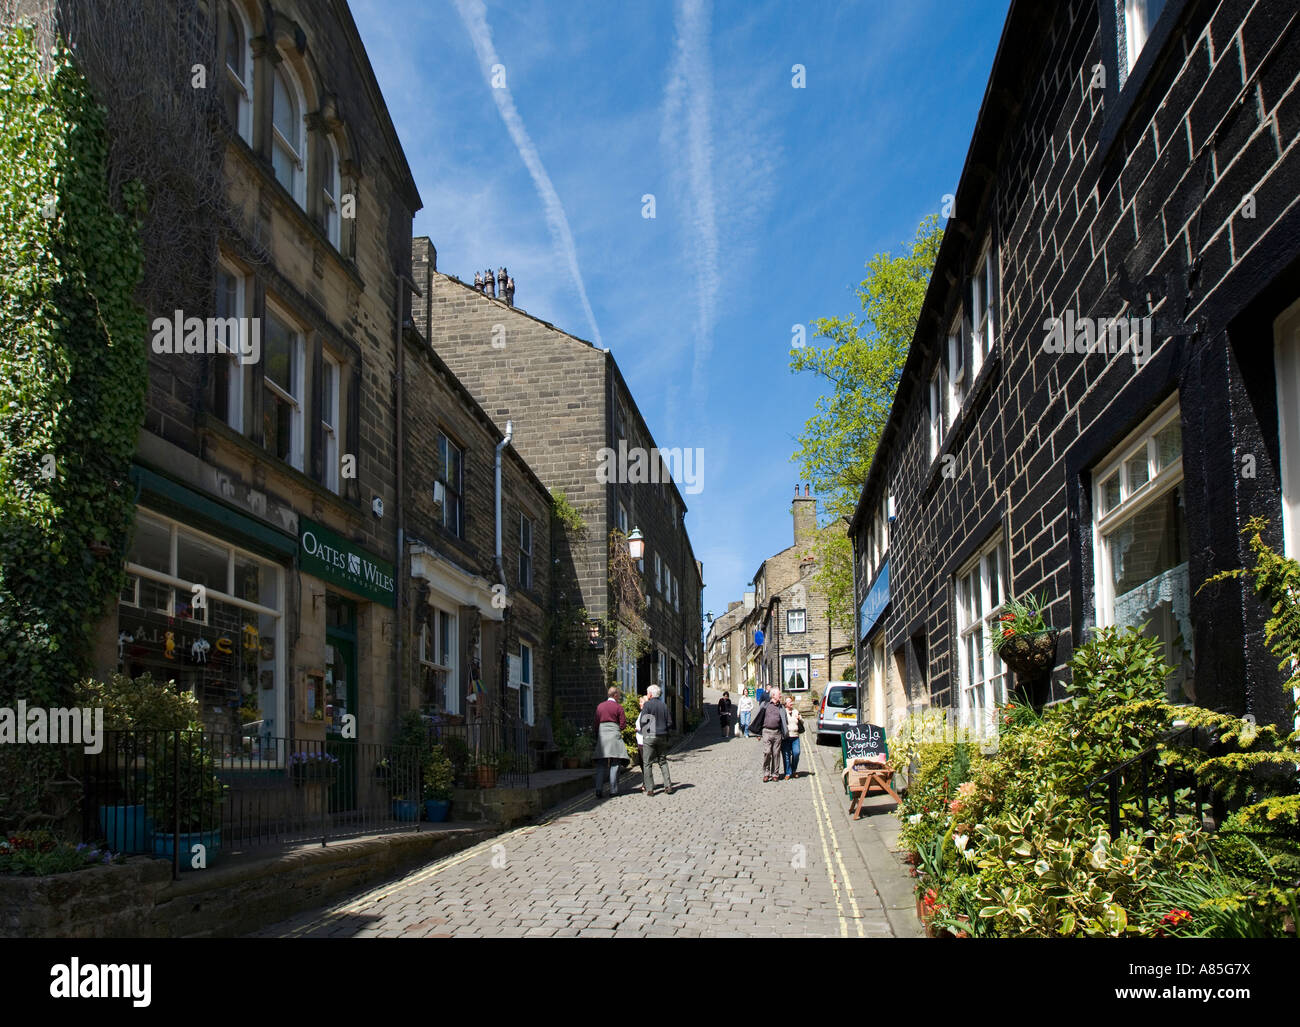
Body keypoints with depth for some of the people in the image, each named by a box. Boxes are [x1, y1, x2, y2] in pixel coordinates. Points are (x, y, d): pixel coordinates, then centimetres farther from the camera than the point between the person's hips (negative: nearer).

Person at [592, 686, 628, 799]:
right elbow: (623, 724, -4)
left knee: (601, 765, 4)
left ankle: (599, 790, -7)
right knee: (615, 764, 1)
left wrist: (597, 737, 17)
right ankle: (613, 790, -1)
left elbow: (596, 723, 10)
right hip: (615, 736, -4)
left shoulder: (600, 706, 9)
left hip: (602, 736, 4)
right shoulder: (618, 706, -2)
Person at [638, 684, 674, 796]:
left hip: (649, 736, -5)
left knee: (647, 763, 1)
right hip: (662, 736, 5)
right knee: (663, 762, 13)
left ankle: (650, 789, -2)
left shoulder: (648, 705, -8)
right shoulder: (664, 705, 7)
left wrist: (644, 731, 8)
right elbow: (670, 723, 7)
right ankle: (668, 785, 4)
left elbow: (642, 721, -9)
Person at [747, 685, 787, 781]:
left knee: (776, 753, 2)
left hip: (777, 732, 3)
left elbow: (785, 721, 18)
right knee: (767, 752, -11)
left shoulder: (781, 707, 14)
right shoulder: (765, 705, 6)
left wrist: (785, 731, 6)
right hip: (767, 731, -3)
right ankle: (766, 773, 0)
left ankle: (775, 774, 10)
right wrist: (758, 733, 9)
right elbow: (758, 718, 10)